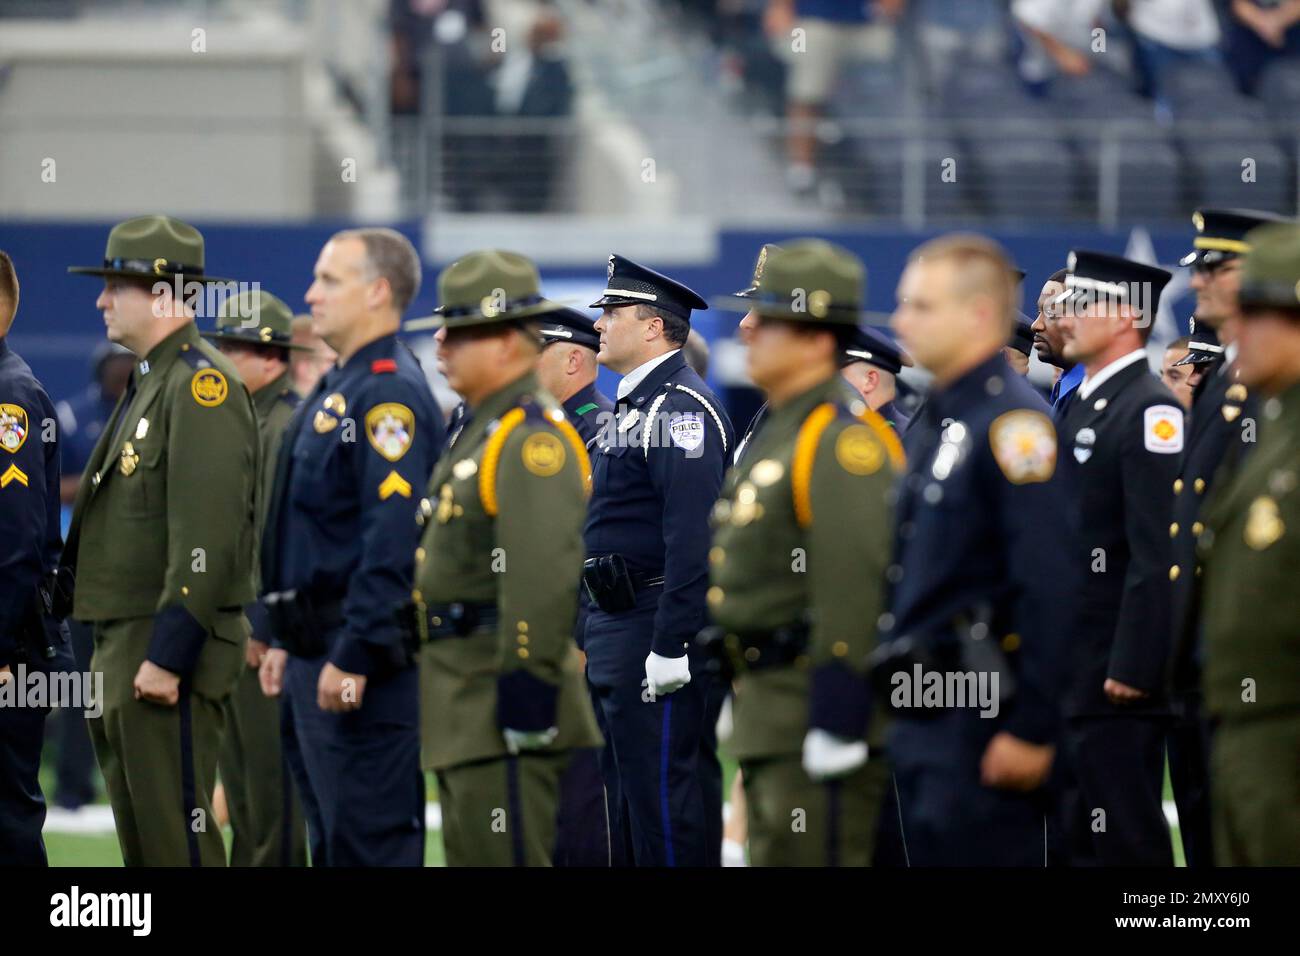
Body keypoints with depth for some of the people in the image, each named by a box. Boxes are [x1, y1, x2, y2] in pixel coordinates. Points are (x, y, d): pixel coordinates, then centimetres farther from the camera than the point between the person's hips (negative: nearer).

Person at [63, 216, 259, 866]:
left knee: (177, 837, -9)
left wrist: (166, 657, -23)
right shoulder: (150, 381, 18)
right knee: (141, 836, 12)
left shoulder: (201, 384, -14)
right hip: (123, 648, 10)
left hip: (170, 647, -10)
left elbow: (208, 533, -21)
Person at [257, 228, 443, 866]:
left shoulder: (390, 393, -15)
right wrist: (287, 641, 21)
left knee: (371, 842, -10)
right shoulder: (336, 391, 18)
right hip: (317, 657, 11)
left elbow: (393, 542, -23)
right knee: (333, 843, 13)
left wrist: (354, 657, -25)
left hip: (361, 669, -11)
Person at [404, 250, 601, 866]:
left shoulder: (533, 440, -15)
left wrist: (527, 690, -25)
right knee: (473, 859, 12)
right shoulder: (479, 432, 19)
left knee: (508, 860, -11)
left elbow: (545, 578, -23)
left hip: (503, 698, -11)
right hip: (466, 700, 11)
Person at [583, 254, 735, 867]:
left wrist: (670, 646, -26)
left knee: (664, 793, -8)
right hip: (618, 625, 11)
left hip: (658, 629, -11)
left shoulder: (680, 408, -15)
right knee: (630, 796, 14)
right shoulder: (633, 406, 18)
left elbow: (692, 535, -23)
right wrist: (599, 633, 21)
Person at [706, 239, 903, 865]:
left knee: (817, 856, -10)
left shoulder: (843, 441, -16)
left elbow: (854, 587, -22)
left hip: (821, 703, -11)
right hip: (771, 711, 11)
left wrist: (836, 724, -25)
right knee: (776, 858, 12)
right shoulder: (781, 432, 17)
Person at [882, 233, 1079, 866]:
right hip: (924, 717, 9)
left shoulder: (1012, 421, -14)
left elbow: (1049, 587, -19)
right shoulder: (932, 425, 16)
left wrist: (1033, 727, -21)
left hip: (983, 719, -9)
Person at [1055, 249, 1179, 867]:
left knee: (1126, 839, -7)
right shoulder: (1081, 405, 16)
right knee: (1080, 839, 12)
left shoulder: (1150, 411, -13)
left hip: (1116, 670, -9)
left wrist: (1133, 666, -23)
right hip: (1069, 670, 10)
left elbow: (1158, 553, -20)